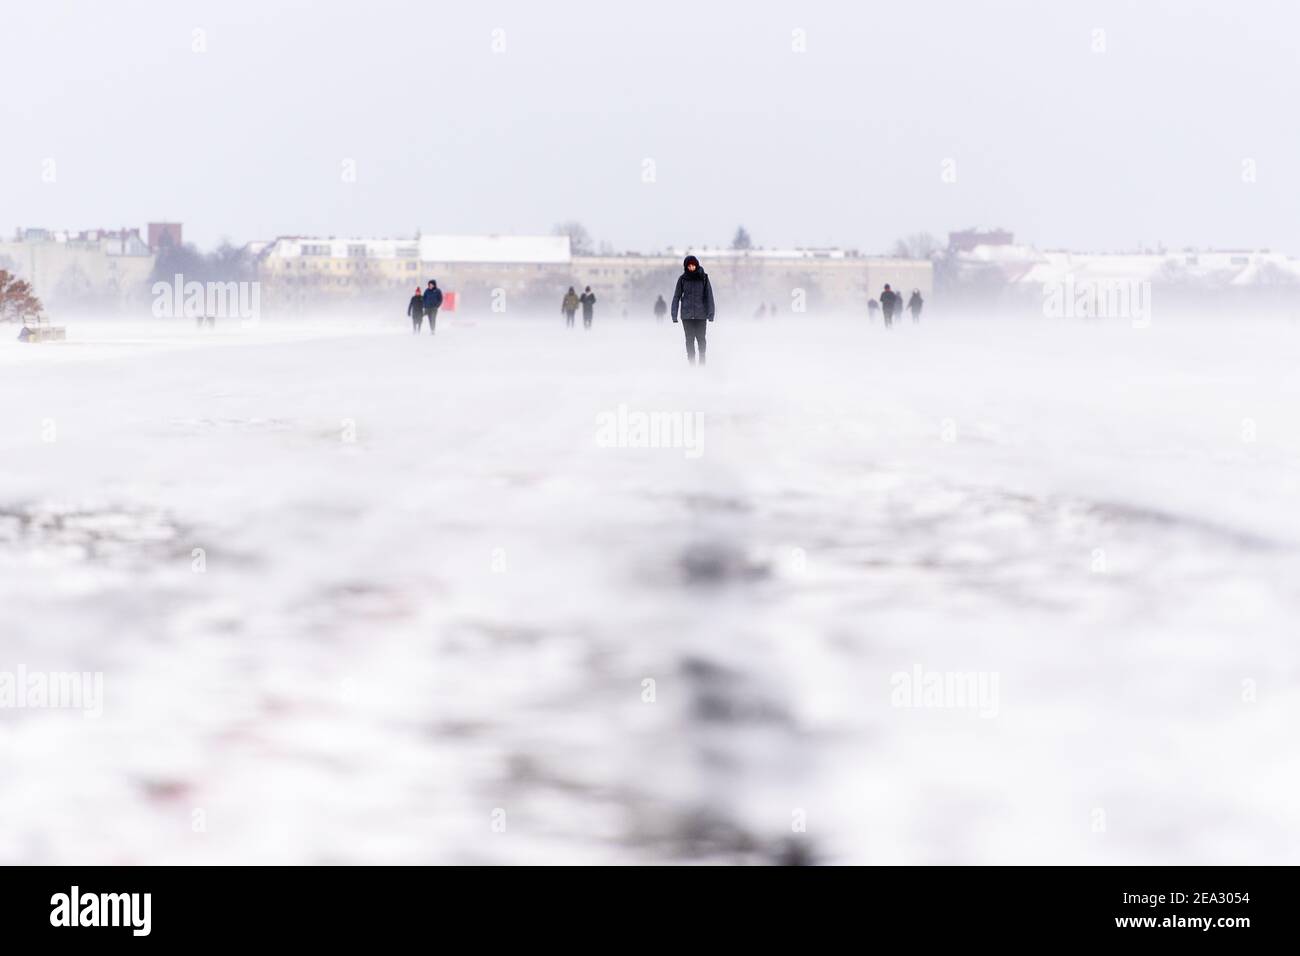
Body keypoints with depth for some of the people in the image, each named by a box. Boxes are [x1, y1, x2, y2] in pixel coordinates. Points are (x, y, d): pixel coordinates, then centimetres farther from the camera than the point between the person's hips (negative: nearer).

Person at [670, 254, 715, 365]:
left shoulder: (703, 278, -2)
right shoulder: (682, 279, 0)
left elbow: (709, 296, -3)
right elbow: (676, 297, 2)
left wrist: (710, 314, -10)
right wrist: (674, 315, -3)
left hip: (701, 314, 0)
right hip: (687, 314, 0)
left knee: (701, 338, 3)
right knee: (689, 339, 0)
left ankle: (702, 362, 18)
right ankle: (691, 363, 7)